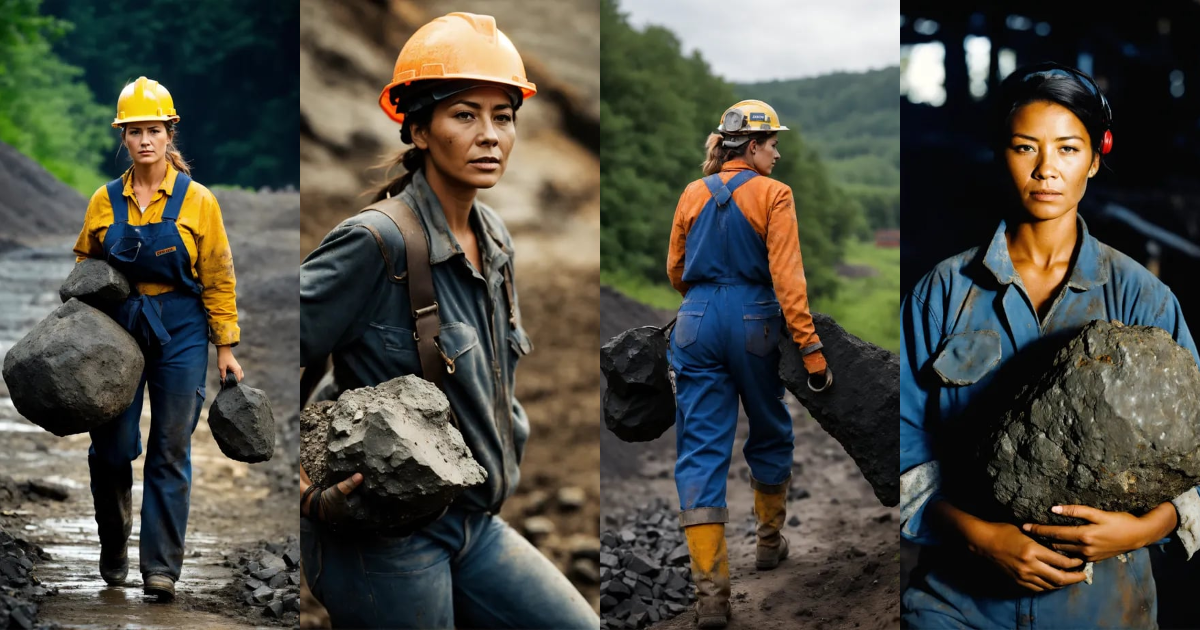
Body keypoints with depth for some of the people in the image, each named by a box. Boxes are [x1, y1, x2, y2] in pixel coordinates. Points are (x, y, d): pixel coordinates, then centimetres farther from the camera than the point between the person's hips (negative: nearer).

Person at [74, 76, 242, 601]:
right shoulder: (104, 201, 4)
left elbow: (218, 279, 0)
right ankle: (113, 553, 24)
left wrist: (225, 348, -2)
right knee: (111, 448, 2)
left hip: (180, 333, -2)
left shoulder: (197, 200, -1)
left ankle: (161, 566, 5)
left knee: (170, 452, 0)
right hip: (117, 328, 2)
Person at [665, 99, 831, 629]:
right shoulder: (772, 194, -6)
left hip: (697, 324, 2)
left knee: (700, 450, -2)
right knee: (769, 432, 22)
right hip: (754, 322, -2)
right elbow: (787, 277, -13)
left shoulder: (693, 194, 6)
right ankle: (769, 541, 41)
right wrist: (810, 347, -13)